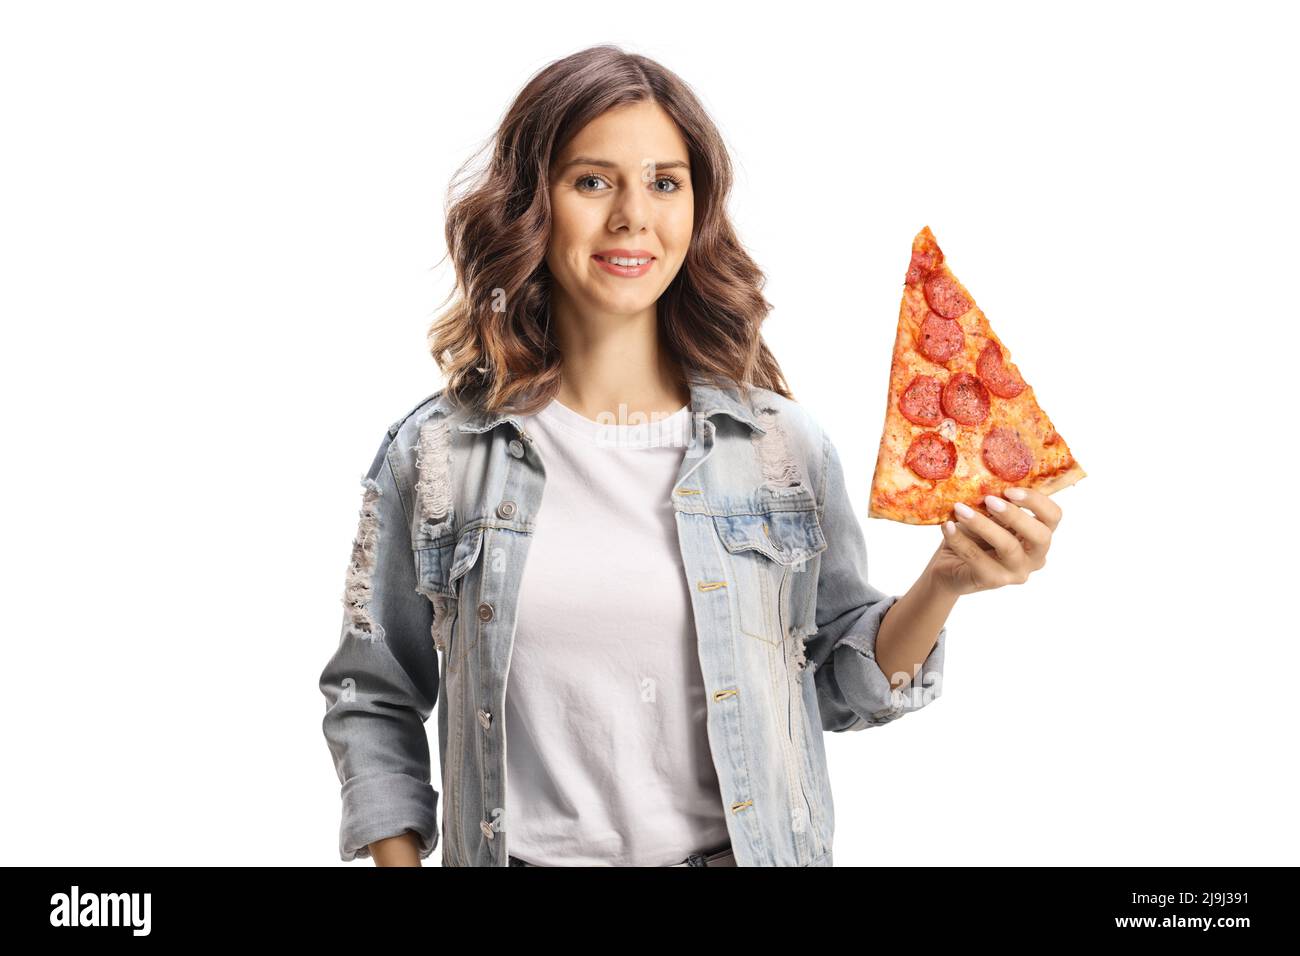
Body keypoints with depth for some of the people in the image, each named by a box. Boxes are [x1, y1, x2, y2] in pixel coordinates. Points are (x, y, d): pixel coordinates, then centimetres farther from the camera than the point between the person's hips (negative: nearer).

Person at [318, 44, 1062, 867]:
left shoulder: (785, 445, -6)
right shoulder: (433, 456, -6)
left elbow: (840, 683, 1)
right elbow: (372, 701, 2)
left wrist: (944, 585, -15)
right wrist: (400, 859, -5)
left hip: (747, 849, 1)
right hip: (520, 851, 0)